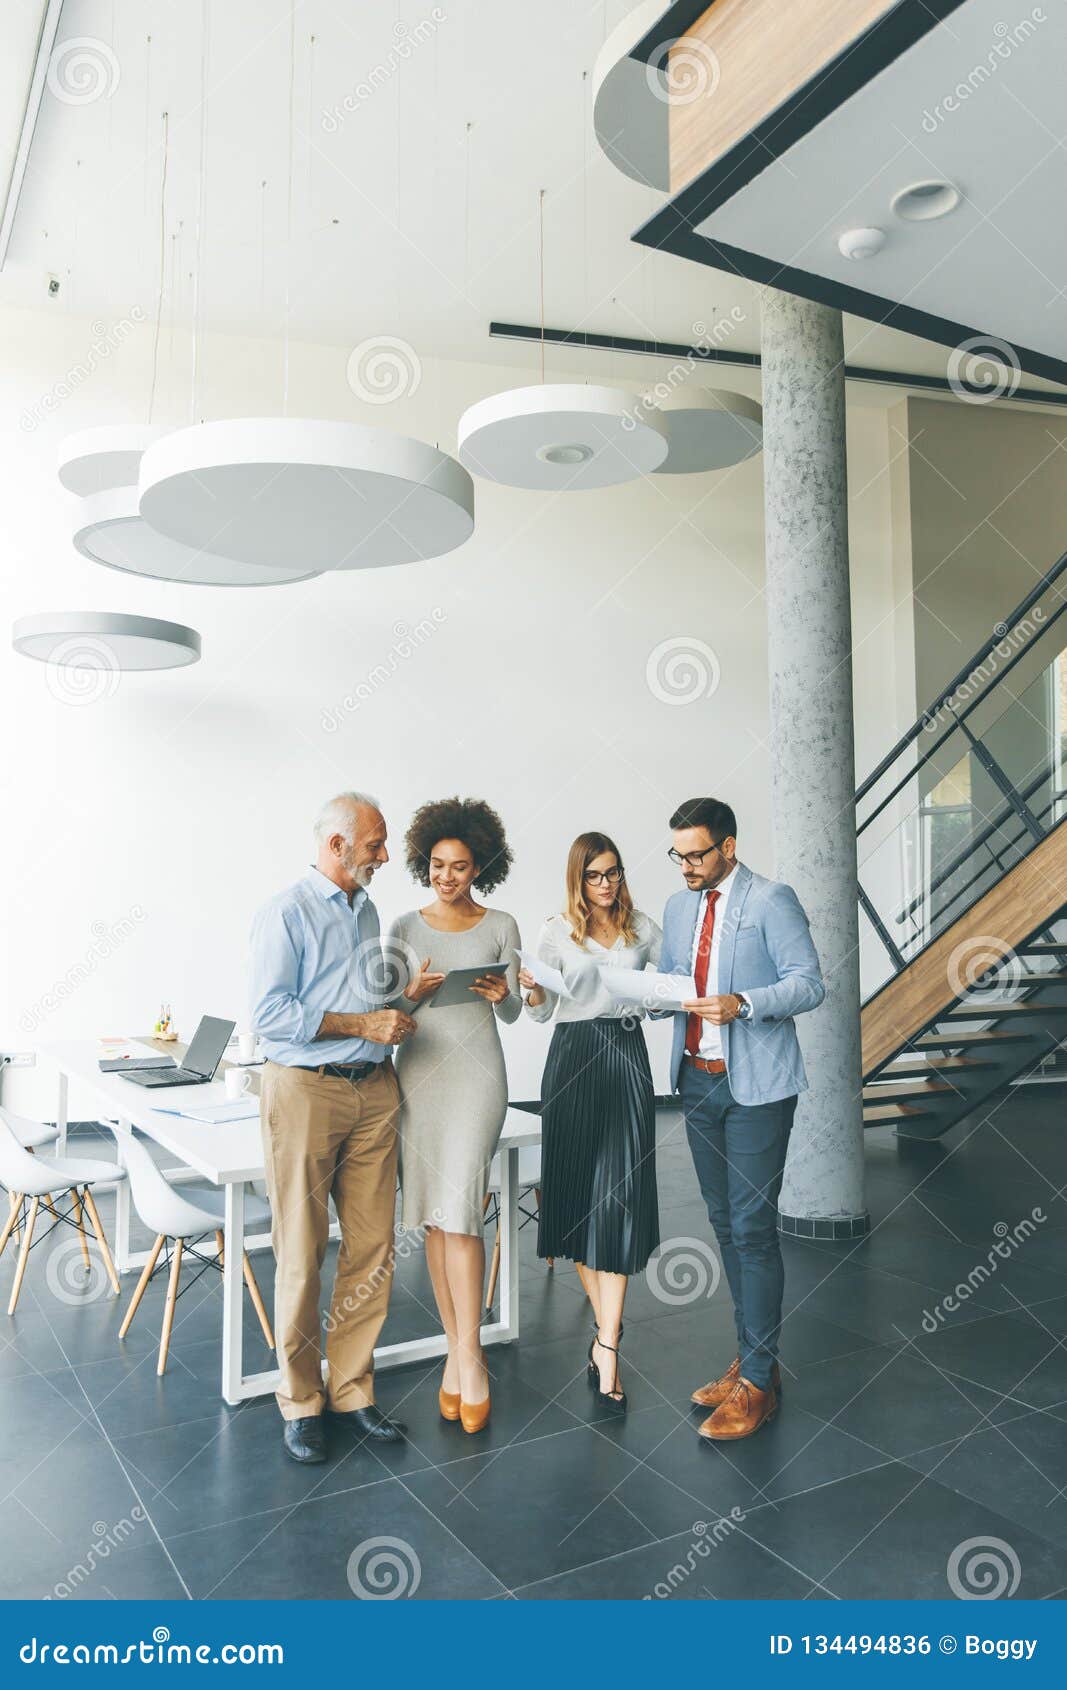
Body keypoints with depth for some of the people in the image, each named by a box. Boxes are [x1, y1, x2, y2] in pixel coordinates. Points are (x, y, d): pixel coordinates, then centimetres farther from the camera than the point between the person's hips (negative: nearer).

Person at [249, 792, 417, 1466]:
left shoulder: (366, 910, 15)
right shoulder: (287, 914, -8)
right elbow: (270, 1014, -16)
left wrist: (398, 1009, 8)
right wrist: (362, 1023, -17)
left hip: (374, 1089, 7)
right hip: (306, 1090, -6)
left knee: (373, 1249, 7)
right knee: (303, 1254, 2)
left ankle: (352, 1391, 21)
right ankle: (302, 1403, 18)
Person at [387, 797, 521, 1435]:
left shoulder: (500, 926, 4)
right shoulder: (405, 928, 7)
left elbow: (514, 1014, 8)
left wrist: (501, 994, -13)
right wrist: (414, 994, -13)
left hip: (477, 1072, -2)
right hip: (418, 1070, 2)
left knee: (459, 1212, -9)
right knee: (434, 1218, 6)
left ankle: (468, 1355, 5)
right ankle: (458, 1348, 18)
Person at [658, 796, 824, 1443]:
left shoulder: (772, 900, -8)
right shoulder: (679, 907, 13)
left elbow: (809, 984, -13)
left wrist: (742, 1004, -27)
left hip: (757, 1085, -7)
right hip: (698, 1080, 7)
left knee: (753, 1229, -5)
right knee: (725, 1223, 13)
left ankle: (758, 1382, 6)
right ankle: (751, 1356, 26)